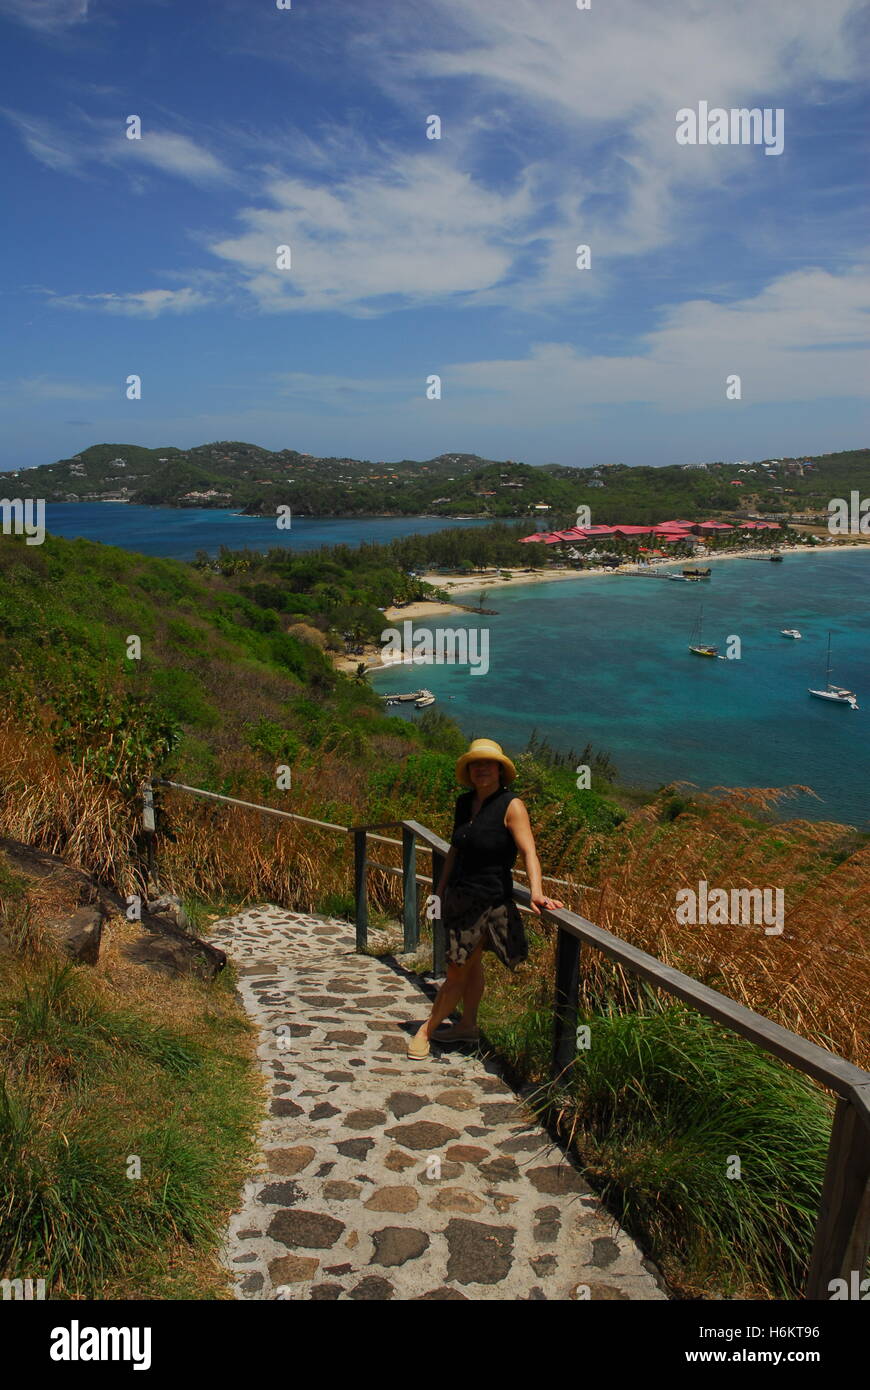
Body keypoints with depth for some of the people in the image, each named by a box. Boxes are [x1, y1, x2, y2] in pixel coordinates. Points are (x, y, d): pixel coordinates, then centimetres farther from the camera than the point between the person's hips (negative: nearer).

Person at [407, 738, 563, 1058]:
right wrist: (441, 889, 17)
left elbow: (528, 851, -24)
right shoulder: (464, 803, 5)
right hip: (458, 894, 6)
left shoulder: (511, 806, -15)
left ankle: (426, 1031, 13)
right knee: (471, 963, 19)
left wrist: (535, 893, -37)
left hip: (489, 899, -6)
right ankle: (468, 1024, 33)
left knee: (457, 971, 2)